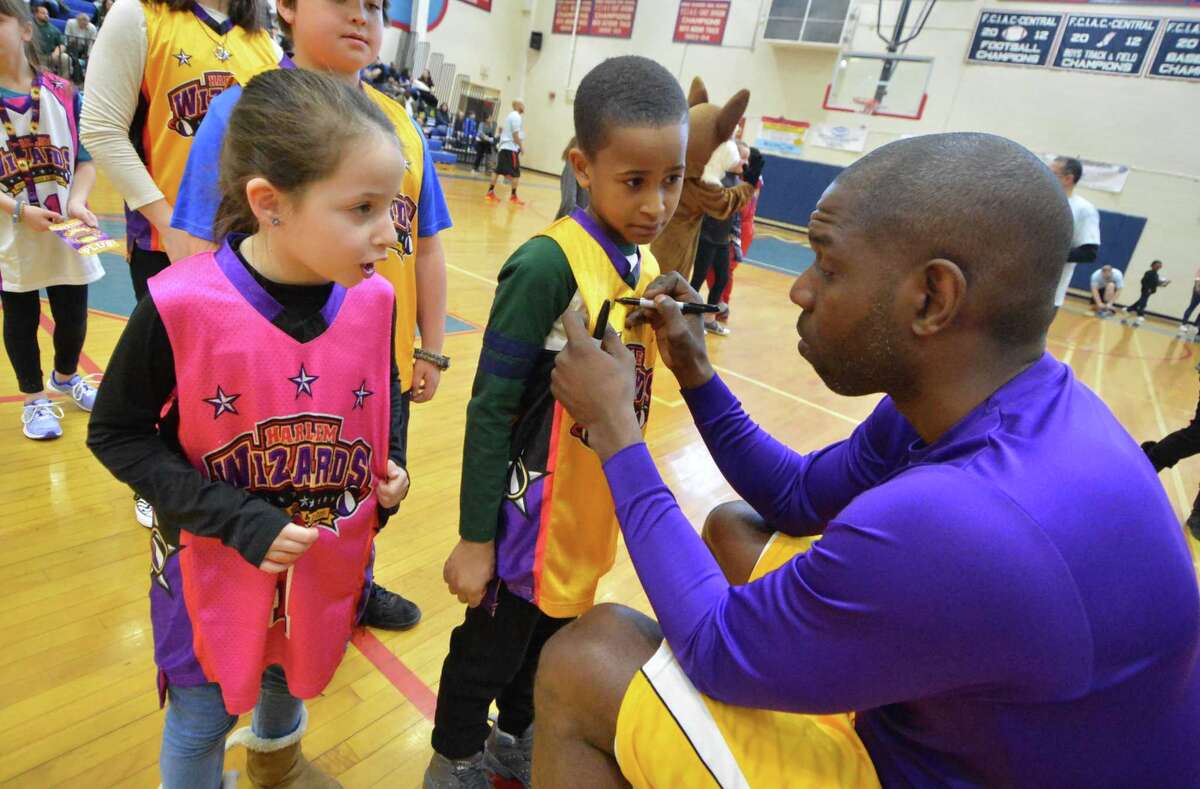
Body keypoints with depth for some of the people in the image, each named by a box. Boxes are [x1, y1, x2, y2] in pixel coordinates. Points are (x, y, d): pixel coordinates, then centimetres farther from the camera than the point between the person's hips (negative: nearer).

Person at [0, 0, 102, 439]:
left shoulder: (63, 94, 0)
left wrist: (77, 200, -15)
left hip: (67, 234, 2)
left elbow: (86, 157, 2)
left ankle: (65, 377, 40)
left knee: (73, 315, 11)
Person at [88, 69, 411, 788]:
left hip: (332, 560, 4)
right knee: (201, 716, 18)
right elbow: (117, 433, -13)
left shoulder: (374, 299, -15)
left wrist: (393, 464, -11)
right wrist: (238, 521, -22)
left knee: (296, 671, 30)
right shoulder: (180, 305, -26)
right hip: (216, 562, -3)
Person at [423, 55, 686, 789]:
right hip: (533, 515, -7)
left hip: (595, 511, 7)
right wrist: (475, 536, -16)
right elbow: (490, 408, -19)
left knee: (548, 646, 27)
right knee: (488, 652, 17)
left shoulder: (647, 266, -1)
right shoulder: (549, 264, -23)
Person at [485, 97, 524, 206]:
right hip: (511, 148, -10)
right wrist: (522, 146, -13)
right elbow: (515, 134, -19)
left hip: (504, 146, 10)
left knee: (498, 170, 8)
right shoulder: (516, 117, -12)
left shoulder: (510, 116, 20)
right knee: (516, 173, -5)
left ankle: (490, 193, 8)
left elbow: (501, 129, 28)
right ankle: (513, 196, -2)